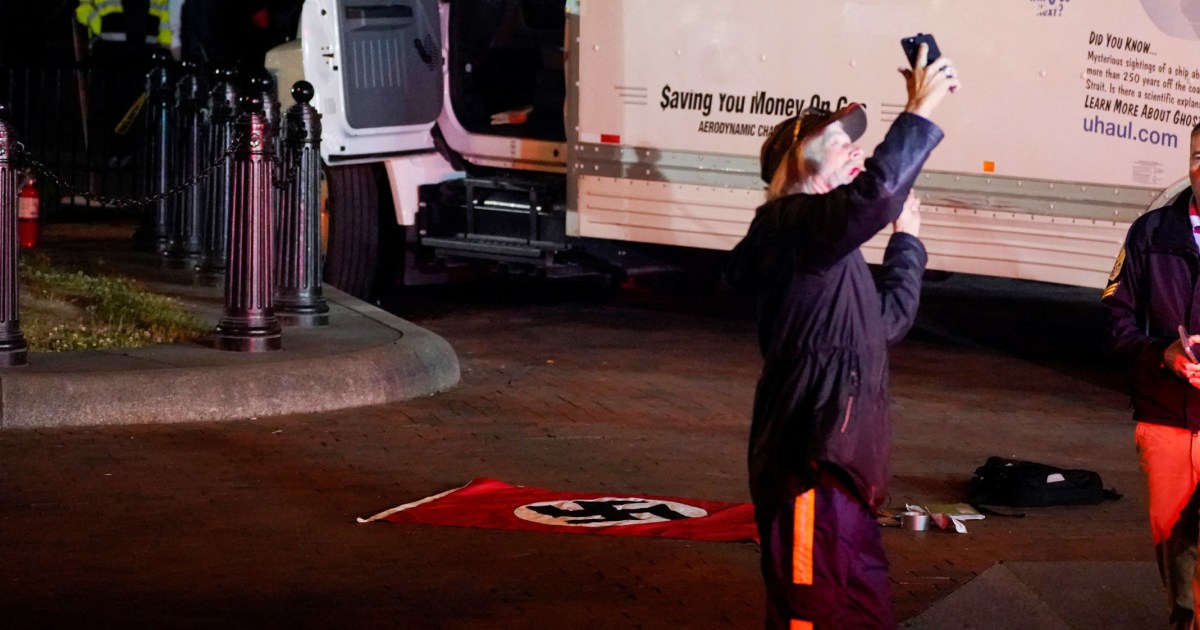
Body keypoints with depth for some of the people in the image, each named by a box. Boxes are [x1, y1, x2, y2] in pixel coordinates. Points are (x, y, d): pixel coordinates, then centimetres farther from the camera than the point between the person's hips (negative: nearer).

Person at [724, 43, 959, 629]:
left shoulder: (827, 251, 21)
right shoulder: (796, 225, -11)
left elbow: (887, 320, 31)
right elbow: (875, 191, -30)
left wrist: (906, 236, 33)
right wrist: (919, 112, -22)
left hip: (834, 463, 11)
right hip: (807, 466, -11)